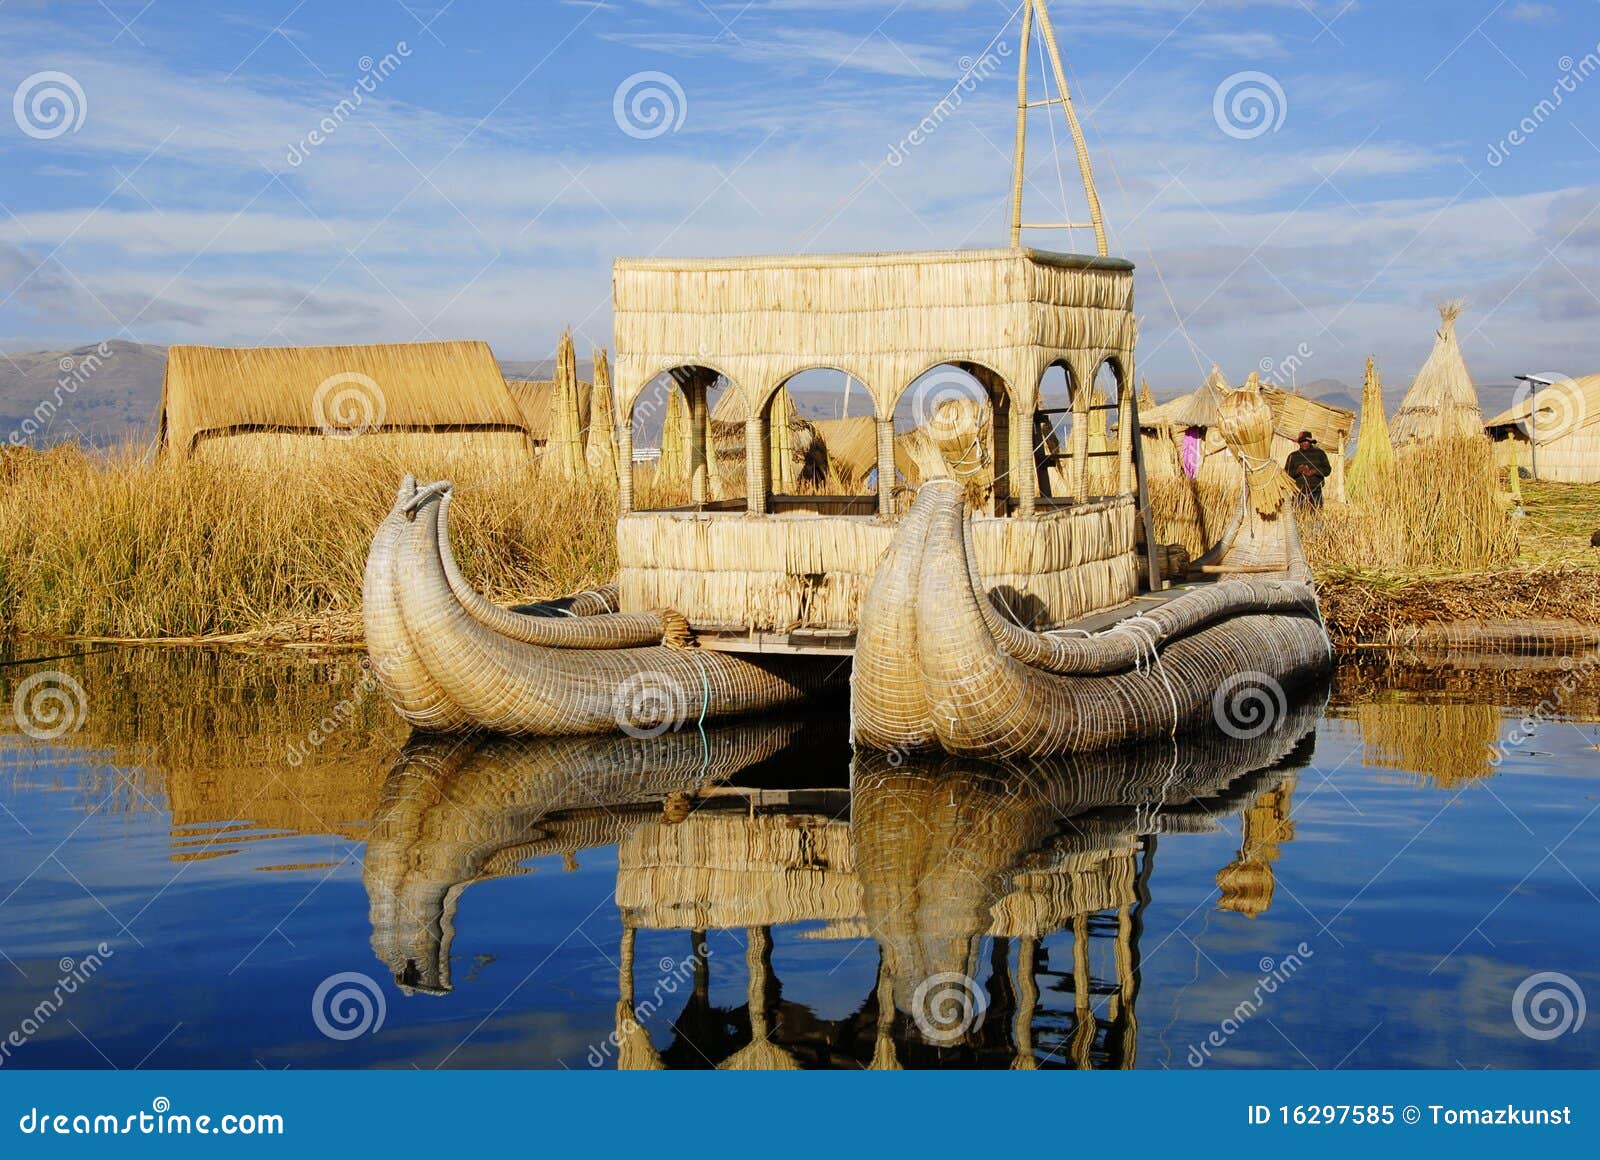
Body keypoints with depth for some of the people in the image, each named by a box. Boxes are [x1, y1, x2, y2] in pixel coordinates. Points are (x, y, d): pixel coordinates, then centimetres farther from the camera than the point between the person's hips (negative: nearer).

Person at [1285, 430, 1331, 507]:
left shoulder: (1319, 453, 9)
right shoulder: (1293, 456, 10)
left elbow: (1327, 470, 6)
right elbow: (1286, 472, 6)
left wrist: (1315, 471, -13)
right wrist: (1297, 471, -14)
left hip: (1315, 491, 0)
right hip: (1298, 491, 0)